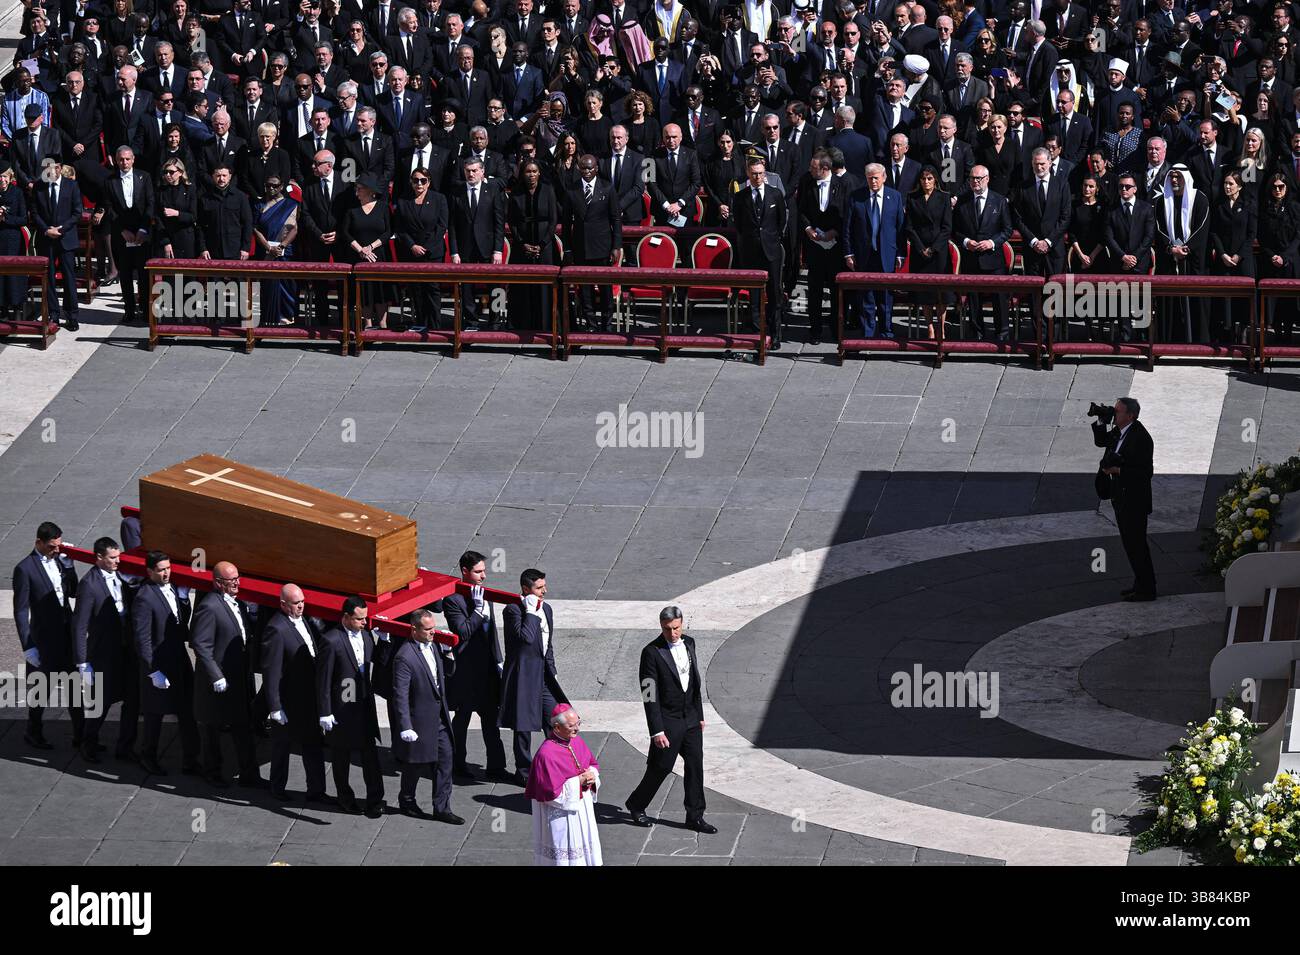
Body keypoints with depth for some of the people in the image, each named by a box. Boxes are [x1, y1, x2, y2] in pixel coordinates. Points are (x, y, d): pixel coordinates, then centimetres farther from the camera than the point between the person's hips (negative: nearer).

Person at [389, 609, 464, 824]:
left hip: (439, 717, 7)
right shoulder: (404, 657, -21)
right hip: (419, 721, -7)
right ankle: (407, 802, 32)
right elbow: (400, 696, -21)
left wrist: (447, 653, -4)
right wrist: (405, 727, -22)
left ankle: (442, 809, 12)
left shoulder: (434, 645, 2)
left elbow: (448, 671, 17)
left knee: (445, 761, 5)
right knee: (414, 765, 11)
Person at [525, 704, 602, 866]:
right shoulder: (547, 754, -23)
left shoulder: (576, 742, 1)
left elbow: (593, 764, 17)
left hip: (582, 809, 8)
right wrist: (579, 781, -21)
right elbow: (552, 792, -23)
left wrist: (592, 774, -6)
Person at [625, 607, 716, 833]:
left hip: (690, 719, 6)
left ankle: (695, 816, 16)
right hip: (668, 721, -6)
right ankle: (636, 805, 27)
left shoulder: (689, 643, 4)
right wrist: (657, 731, -19)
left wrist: (699, 715, 16)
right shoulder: (652, 652, -17)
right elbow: (650, 695, -17)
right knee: (661, 767, 5)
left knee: (695, 766, 7)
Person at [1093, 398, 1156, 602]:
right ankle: (1141, 584, 27)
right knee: (1130, 542, 17)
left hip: (1134, 500, -10)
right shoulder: (1119, 432, 5)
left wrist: (1118, 470, -24)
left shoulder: (1140, 438, -22)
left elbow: (1146, 471, -23)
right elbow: (1101, 441, 20)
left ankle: (1146, 590, 3)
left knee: (1136, 544, -4)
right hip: (1121, 498, 10)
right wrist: (1101, 422, 4)